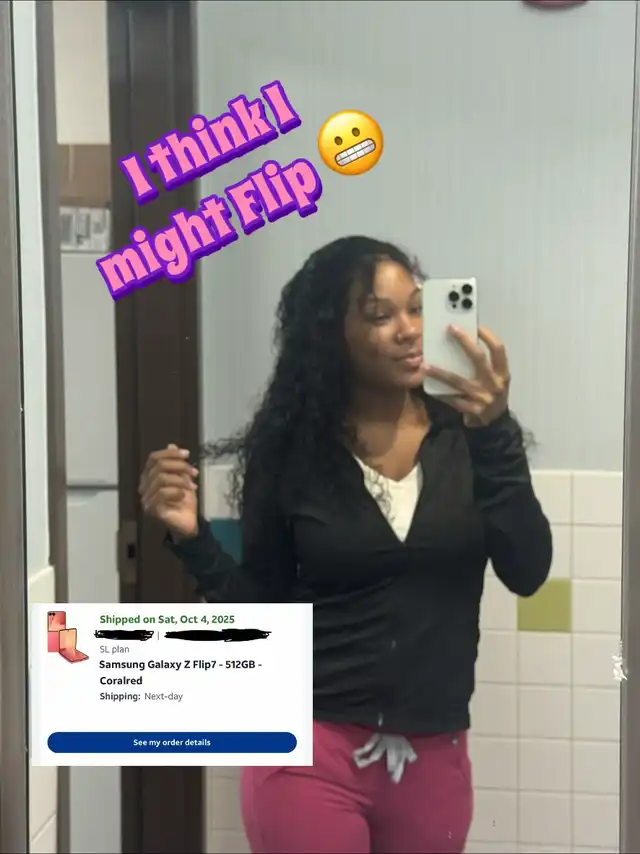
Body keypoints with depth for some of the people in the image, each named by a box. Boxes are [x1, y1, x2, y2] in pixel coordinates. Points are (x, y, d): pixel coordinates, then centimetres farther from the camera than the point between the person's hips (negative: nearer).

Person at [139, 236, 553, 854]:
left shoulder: (466, 433, -5)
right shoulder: (289, 449, -6)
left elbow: (527, 573, -14)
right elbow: (260, 610, 1)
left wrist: (494, 432, -23)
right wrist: (192, 537, -15)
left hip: (435, 755, 2)